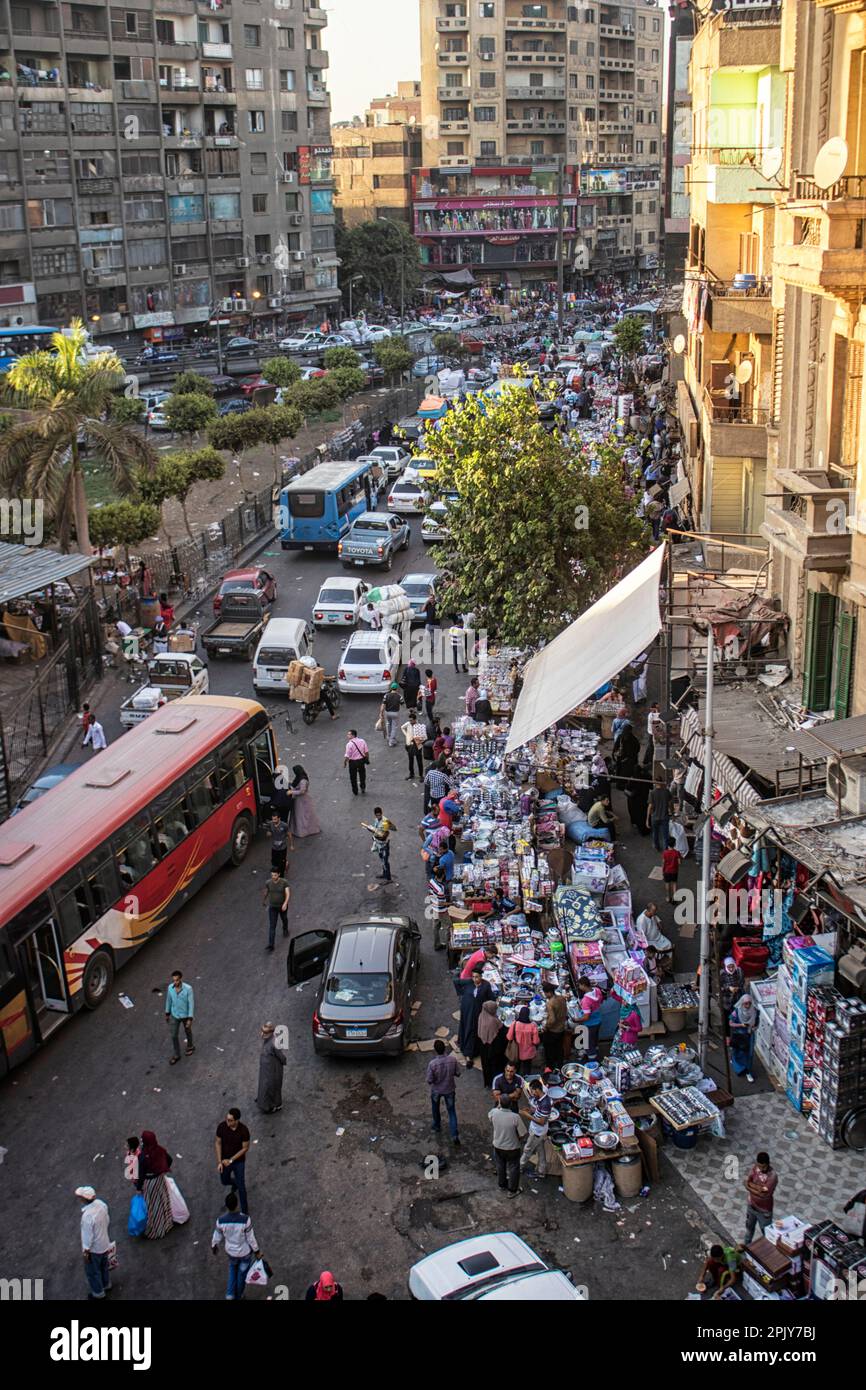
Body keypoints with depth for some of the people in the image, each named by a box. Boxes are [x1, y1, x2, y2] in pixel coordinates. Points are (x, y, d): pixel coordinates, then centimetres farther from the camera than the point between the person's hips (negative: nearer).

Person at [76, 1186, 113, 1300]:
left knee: (92, 1271, 20)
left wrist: (85, 1251, -11)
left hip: (94, 1248, -7)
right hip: (105, 1243, 7)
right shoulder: (101, 1203, -17)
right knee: (104, 1265, 31)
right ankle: (106, 1284, 53)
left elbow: (88, 1236, -26)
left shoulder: (87, 1216, -38)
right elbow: (107, 1220, 1)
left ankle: (98, 1292, 40)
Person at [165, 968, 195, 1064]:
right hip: (175, 1014, 3)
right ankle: (176, 1055, 30)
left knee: (187, 1031, 23)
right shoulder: (170, 987, -20)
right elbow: (169, 1000, -2)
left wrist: (190, 1019, -21)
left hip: (186, 1015, -3)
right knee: (174, 1035, 10)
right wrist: (167, 1014, 9)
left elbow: (191, 1004, -23)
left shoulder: (188, 988, -32)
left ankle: (190, 1046, 53)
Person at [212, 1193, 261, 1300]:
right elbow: (251, 1238, -23)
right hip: (245, 1251, -2)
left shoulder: (221, 1220, -31)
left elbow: (217, 1237, -12)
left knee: (233, 1267, 36)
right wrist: (257, 1251, -4)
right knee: (242, 1271, 28)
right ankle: (239, 1294, 51)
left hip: (231, 1250, 2)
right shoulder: (245, 1220, -38)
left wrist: (214, 1247, 12)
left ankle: (230, 1293, 34)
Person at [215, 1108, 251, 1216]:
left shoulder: (244, 1130, -28)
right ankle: (235, 1182, 58)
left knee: (241, 1187, 6)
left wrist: (231, 1160, -20)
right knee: (225, 1182, 23)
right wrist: (219, 1162, -14)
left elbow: (245, 1148, -17)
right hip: (224, 1160, 2)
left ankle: (244, 1210, 28)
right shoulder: (221, 1126, -24)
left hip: (239, 1161, -2)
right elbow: (217, 1143, -11)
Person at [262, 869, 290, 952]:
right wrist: (263, 901, 20)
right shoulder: (268, 883, -14)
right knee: (272, 926, -4)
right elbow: (265, 892, 4)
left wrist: (285, 903, -44)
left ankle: (285, 929, 62)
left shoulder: (284, 882, -21)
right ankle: (270, 945, -6)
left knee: (284, 919, 28)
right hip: (272, 907, 0)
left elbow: (288, 893, -28)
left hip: (283, 906, 0)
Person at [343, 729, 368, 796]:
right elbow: (366, 752, -2)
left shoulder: (349, 744, -22)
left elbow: (347, 756, -20)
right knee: (362, 775, 26)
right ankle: (363, 788, 40)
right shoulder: (362, 741, -7)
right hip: (361, 760, 4)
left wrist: (344, 763, -5)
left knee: (353, 778, 14)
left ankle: (355, 792, 25)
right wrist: (367, 759, 12)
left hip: (353, 762, -4)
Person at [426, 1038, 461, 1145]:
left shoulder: (432, 1063, -30)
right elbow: (457, 1073, -8)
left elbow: (429, 1081, -21)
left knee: (436, 1109, 28)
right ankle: (455, 1136, 7)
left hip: (436, 1090, -1)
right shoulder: (453, 1059, -22)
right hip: (450, 1089, 1)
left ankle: (437, 1127, 50)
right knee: (452, 1112, 14)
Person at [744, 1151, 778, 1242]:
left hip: (764, 1210, -6)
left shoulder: (773, 1176, -30)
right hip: (751, 1205, 6)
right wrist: (758, 1187, -30)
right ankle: (747, 1246, 51)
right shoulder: (755, 1168, -12)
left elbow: (763, 1194, -32)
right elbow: (746, 1183, -15)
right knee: (749, 1227, 28)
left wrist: (751, 1185, -22)